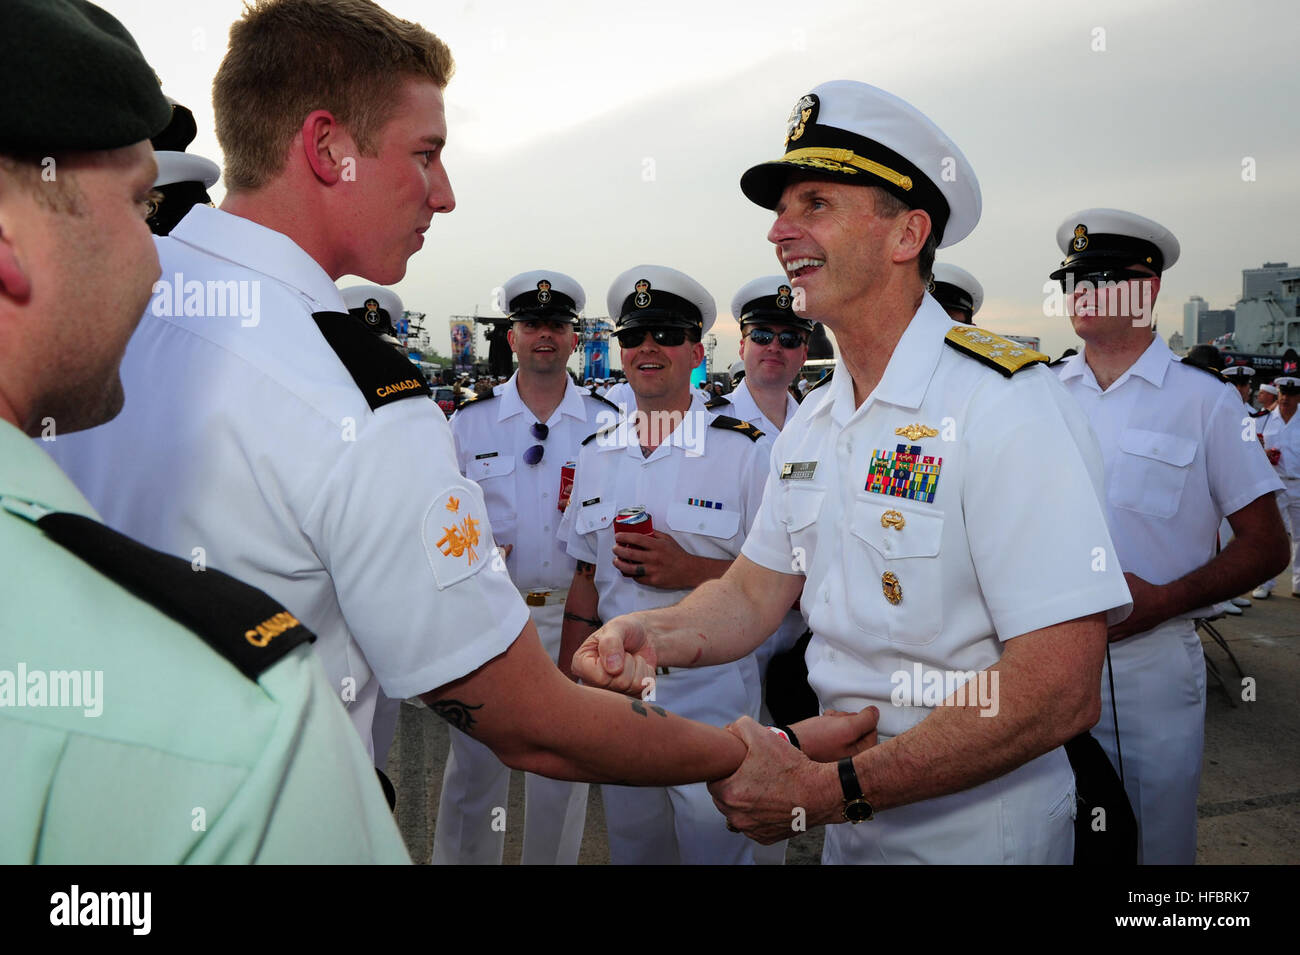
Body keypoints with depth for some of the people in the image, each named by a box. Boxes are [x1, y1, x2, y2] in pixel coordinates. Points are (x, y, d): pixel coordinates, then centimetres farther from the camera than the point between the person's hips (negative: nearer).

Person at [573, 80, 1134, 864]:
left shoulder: (1005, 403, -22)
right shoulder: (812, 422, 3)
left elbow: (1061, 690, -26)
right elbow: (754, 592, 7)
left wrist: (827, 791, -26)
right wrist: (648, 636, -13)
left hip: (974, 828, -7)